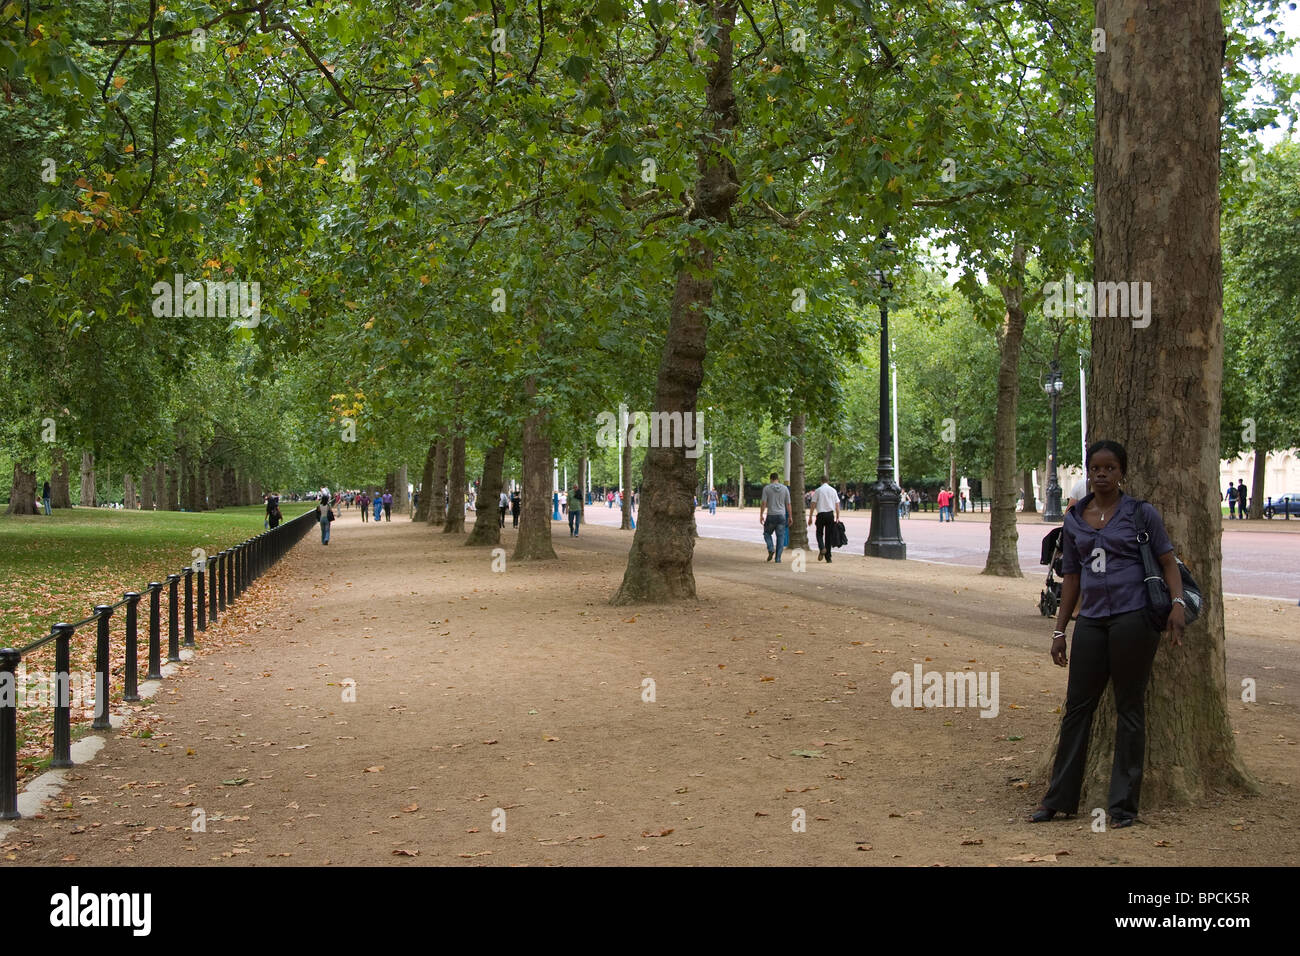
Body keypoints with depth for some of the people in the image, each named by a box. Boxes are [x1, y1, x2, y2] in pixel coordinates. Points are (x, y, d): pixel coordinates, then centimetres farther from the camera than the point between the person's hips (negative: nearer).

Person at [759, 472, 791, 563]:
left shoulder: (766, 488, -3)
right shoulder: (785, 488, 2)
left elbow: (763, 503, -8)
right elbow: (788, 504, 3)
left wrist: (761, 515, -3)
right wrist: (790, 517, 9)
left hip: (771, 516, -1)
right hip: (781, 516, 1)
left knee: (767, 533, 19)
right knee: (780, 537, 7)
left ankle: (771, 549, -5)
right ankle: (778, 558, 2)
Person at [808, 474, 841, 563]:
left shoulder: (818, 490, 0)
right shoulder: (833, 490, 6)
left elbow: (813, 505, -2)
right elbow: (837, 505, 5)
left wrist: (810, 517, 2)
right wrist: (837, 517, 11)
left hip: (821, 514, -2)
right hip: (830, 514, 2)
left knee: (819, 533, 12)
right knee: (828, 536, 7)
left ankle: (822, 548, -17)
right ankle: (828, 557, 8)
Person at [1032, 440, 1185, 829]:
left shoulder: (1141, 513, 0)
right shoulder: (1074, 519, 10)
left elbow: (1168, 561, -1)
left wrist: (1177, 603, -18)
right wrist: (1060, 630, 12)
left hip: (1133, 618, -4)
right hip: (1092, 620, 4)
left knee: (1129, 708, 3)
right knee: (1077, 706, 6)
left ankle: (1124, 804, 11)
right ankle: (1060, 798, 15)